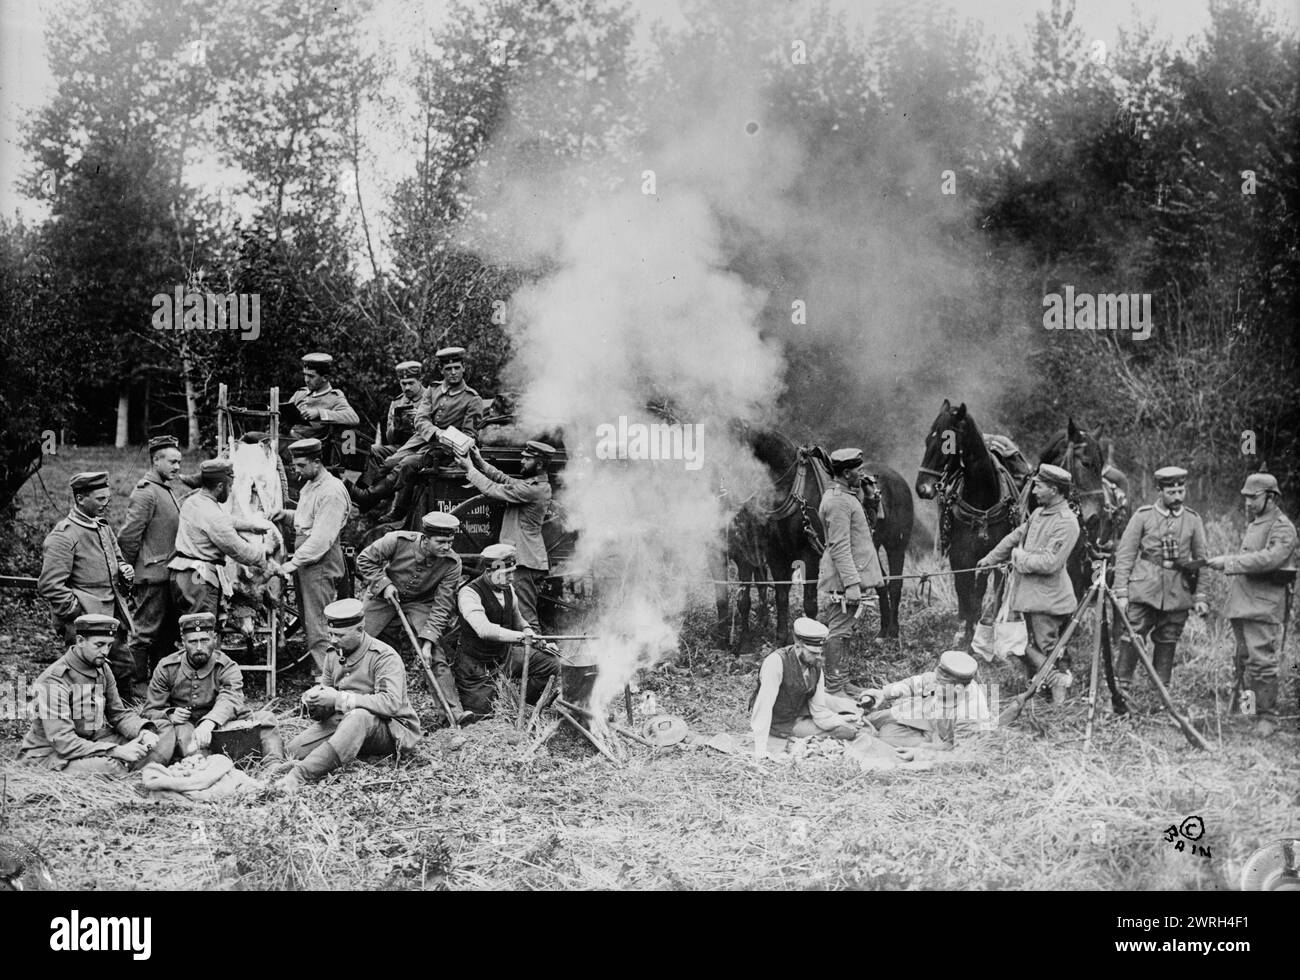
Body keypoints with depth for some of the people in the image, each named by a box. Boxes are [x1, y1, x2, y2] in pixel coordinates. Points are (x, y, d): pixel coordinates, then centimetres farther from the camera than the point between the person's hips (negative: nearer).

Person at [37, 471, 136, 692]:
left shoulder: (104, 528, 13)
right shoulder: (62, 536, -15)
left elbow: (117, 560, 29)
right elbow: (49, 586, -20)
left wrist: (125, 569, 5)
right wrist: (78, 614, -17)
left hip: (112, 619, 8)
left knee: (125, 670, 11)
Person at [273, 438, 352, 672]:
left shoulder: (331, 492, -18)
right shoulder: (309, 486, 14)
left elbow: (322, 538, -23)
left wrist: (294, 562, -22)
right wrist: (288, 513, 13)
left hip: (321, 564, -10)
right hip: (306, 561, 10)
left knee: (318, 630, -10)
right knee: (308, 624, 14)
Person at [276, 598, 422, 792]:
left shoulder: (384, 657, -16)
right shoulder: (334, 658, 8)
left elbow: (391, 703, -30)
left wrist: (340, 699, -31)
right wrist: (312, 701, -16)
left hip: (393, 730, -8)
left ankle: (301, 774, -49)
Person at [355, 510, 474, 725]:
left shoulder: (451, 564, -24)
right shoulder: (398, 541, -27)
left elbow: (442, 607, -21)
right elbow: (365, 560, -11)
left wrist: (428, 641, -28)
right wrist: (383, 584, -22)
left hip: (420, 604, -1)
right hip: (386, 597, 1)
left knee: (436, 657, -17)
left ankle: (455, 711, -22)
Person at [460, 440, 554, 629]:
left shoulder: (534, 489, -19)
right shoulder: (538, 485, 14)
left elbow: (494, 490, -16)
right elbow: (505, 480, 17)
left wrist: (470, 468, -6)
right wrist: (481, 463, 8)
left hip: (524, 562, -11)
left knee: (526, 616, -9)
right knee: (528, 614, 16)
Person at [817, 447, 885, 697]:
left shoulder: (847, 496, 15)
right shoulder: (838, 501, -19)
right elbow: (840, 547, -24)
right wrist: (852, 584, -26)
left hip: (847, 578, 11)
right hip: (842, 582, -11)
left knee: (841, 631, 16)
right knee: (838, 632, -5)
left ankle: (842, 683, 24)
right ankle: (834, 688, 0)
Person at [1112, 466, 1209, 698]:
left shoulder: (1193, 520, 7)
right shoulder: (1143, 516, 0)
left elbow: (1201, 560, 12)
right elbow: (1124, 555, 0)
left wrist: (1199, 596, 6)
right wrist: (1121, 592, -6)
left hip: (1177, 596, 2)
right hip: (1144, 590, -2)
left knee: (1167, 644, 7)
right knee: (1131, 640, -7)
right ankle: (1119, 690, -2)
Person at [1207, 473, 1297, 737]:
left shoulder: (1282, 528, -10)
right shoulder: (1253, 523, 19)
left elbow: (1267, 559, -25)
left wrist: (1229, 562, -24)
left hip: (1264, 606, -9)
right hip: (1242, 603, 9)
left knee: (1262, 662, -10)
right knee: (1243, 660, 13)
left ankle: (1267, 717, -4)